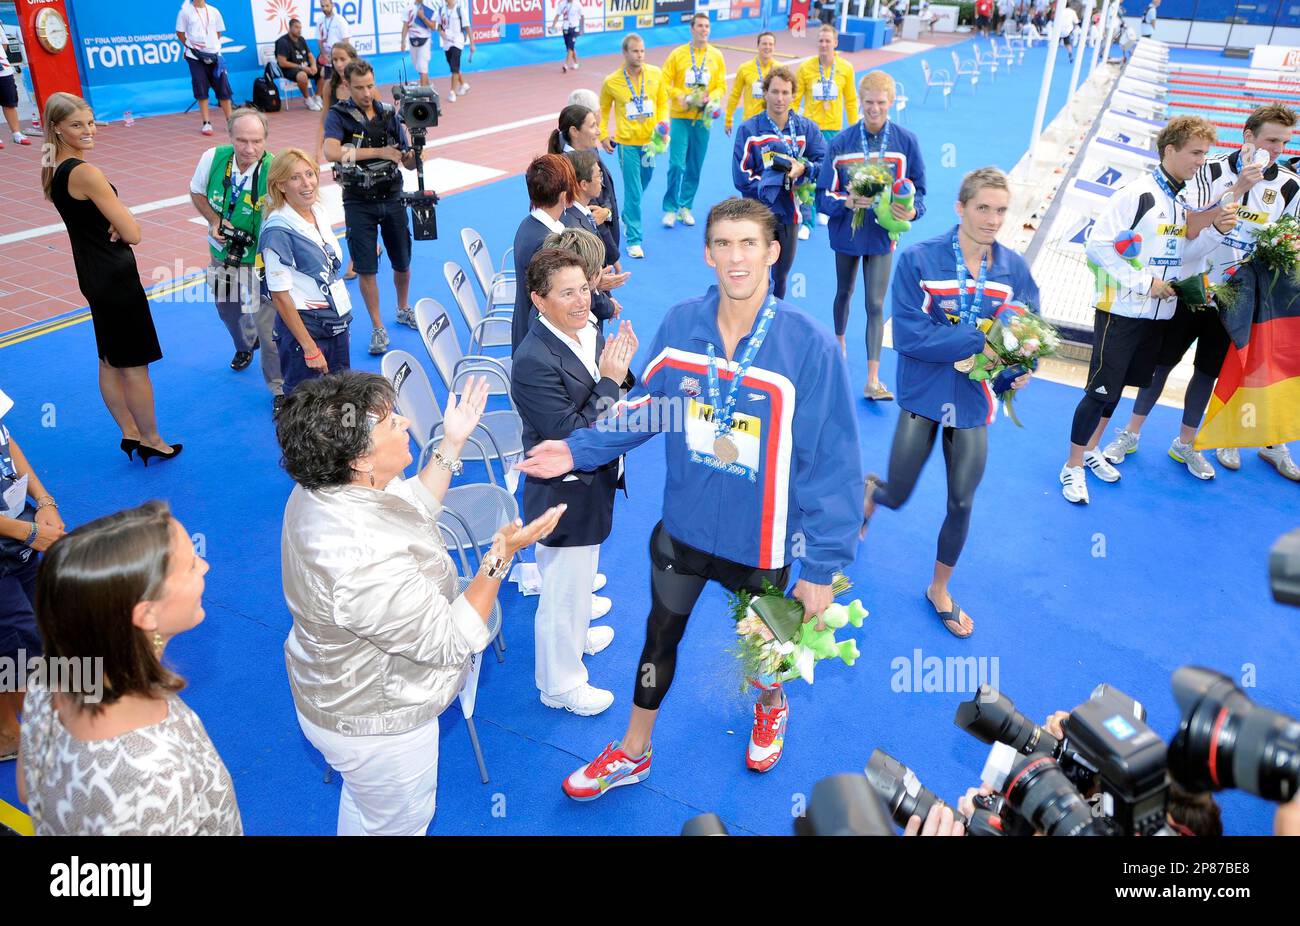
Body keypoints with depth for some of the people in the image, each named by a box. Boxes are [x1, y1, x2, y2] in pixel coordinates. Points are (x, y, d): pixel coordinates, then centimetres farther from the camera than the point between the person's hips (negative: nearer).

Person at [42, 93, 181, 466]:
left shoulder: (53, 170, 6)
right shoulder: (86, 173, -21)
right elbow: (132, 233, -20)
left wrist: (113, 221, -4)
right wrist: (122, 220, 1)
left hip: (93, 276, 10)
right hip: (116, 277, -10)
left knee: (110, 362, 18)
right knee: (135, 364, 3)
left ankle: (130, 434, 31)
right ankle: (151, 441, 15)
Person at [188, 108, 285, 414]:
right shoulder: (212, 158, -14)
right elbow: (197, 193, 4)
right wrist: (214, 221, -13)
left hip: (261, 259, -5)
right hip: (223, 253, 5)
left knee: (267, 323, -6)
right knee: (227, 310, 27)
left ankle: (280, 389, 13)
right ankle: (245, 345, 61)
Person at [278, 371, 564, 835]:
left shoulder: (323, 489, -13)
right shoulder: (365, 563, -43)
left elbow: (413, 510, 5)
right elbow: (452, 641, -31)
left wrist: (451, 444, 2)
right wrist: (501, 554, -31)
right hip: (377, 728, -9)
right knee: (400, 822, 22)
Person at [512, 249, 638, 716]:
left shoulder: (589, 331, -4)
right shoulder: (534, 361, -30)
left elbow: (616, 406, 6)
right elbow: (573, 437, -29)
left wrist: (620, 370, -14)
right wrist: (609, 381, -25)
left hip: (593, 482, 9)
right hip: (564, 497, -9)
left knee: (581, 574, 31)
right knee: (563, 590, 12)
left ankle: (576, 635, 58)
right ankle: (560, 685, 34)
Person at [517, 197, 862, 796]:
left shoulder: (809, 346, -22)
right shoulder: (680, 325, -11)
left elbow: (832, 462, -18)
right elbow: (644, 408, 2)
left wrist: (822, 565, -16)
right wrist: (579, 449, -9)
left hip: (761, 541, -2)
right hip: (683, 526, 3)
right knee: (660, 637, 20)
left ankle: (771, 708, 60)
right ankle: (632, 755, 45)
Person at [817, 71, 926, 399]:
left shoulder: (906, 142, -6)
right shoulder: (840, 143, -8)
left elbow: (918, 190, -1)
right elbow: (824, 194, -9)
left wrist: (911, 211, -23)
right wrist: (847, 201, -30)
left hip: (882, 234, -1)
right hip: (846, 233, 1)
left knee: (875, 305, -3)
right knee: (844, 293, 21)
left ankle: (873, 381, -2)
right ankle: (839, 342, 48)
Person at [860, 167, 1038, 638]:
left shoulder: (1014, 269, -3)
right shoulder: (918, 259, -14)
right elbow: (909, 335, -20)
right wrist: (979, 343, -24)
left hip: (973, 402, 3)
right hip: (923, 396, -2)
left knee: (961, 504, 8)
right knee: (897, 498, 5)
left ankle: (939, 590, 33)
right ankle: (871, 489, 46)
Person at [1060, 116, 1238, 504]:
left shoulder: (1187, 201, 8)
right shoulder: (1137, 194, -14)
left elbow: (1187, 256, 13)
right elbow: (1098, 244, -18)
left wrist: (1217, 231, -7)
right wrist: (1143, 282, -17)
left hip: (1159, 313, 7)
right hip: (1121, 312, -7)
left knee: (1117, 386, 16)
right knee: (1100, 390, -5)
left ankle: (1091, 450, 32)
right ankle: (1073, 467, 7)